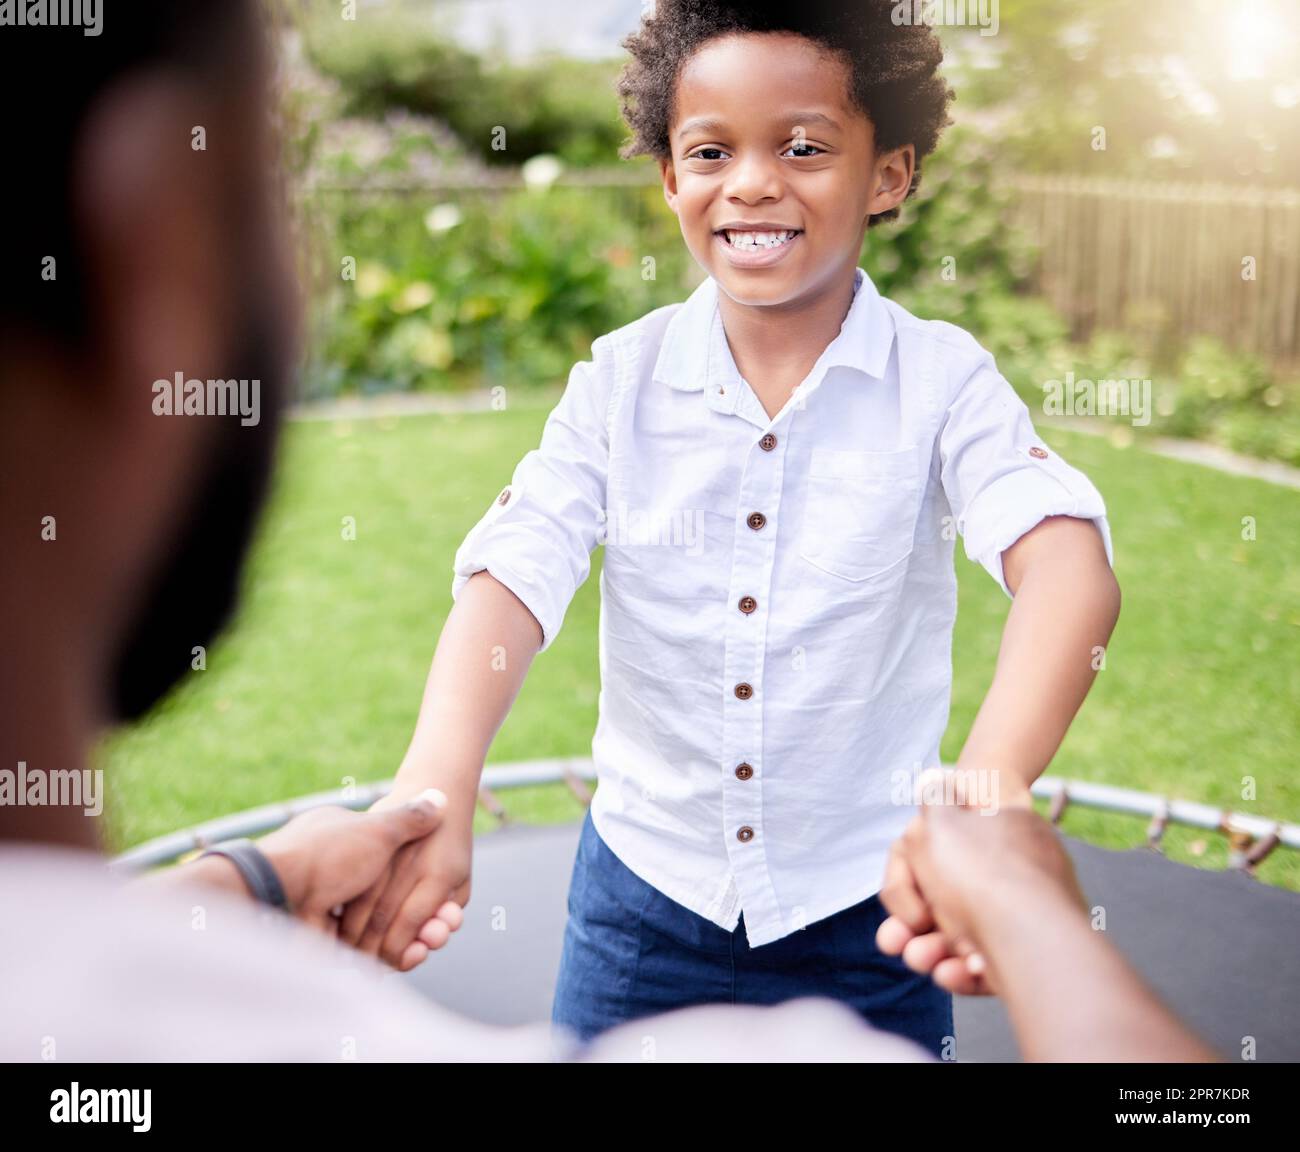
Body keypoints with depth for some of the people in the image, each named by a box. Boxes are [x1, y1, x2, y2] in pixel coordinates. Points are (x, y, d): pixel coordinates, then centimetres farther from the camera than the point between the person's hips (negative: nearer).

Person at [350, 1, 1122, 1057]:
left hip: (863, 903, -1)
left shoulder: (941, 379, -12)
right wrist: (437, 783, -36)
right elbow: (515, 570, -18)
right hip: (645, 890, 2)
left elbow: (1066, 559, -28)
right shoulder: (622, 379, -6)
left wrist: (994, 779, -48)